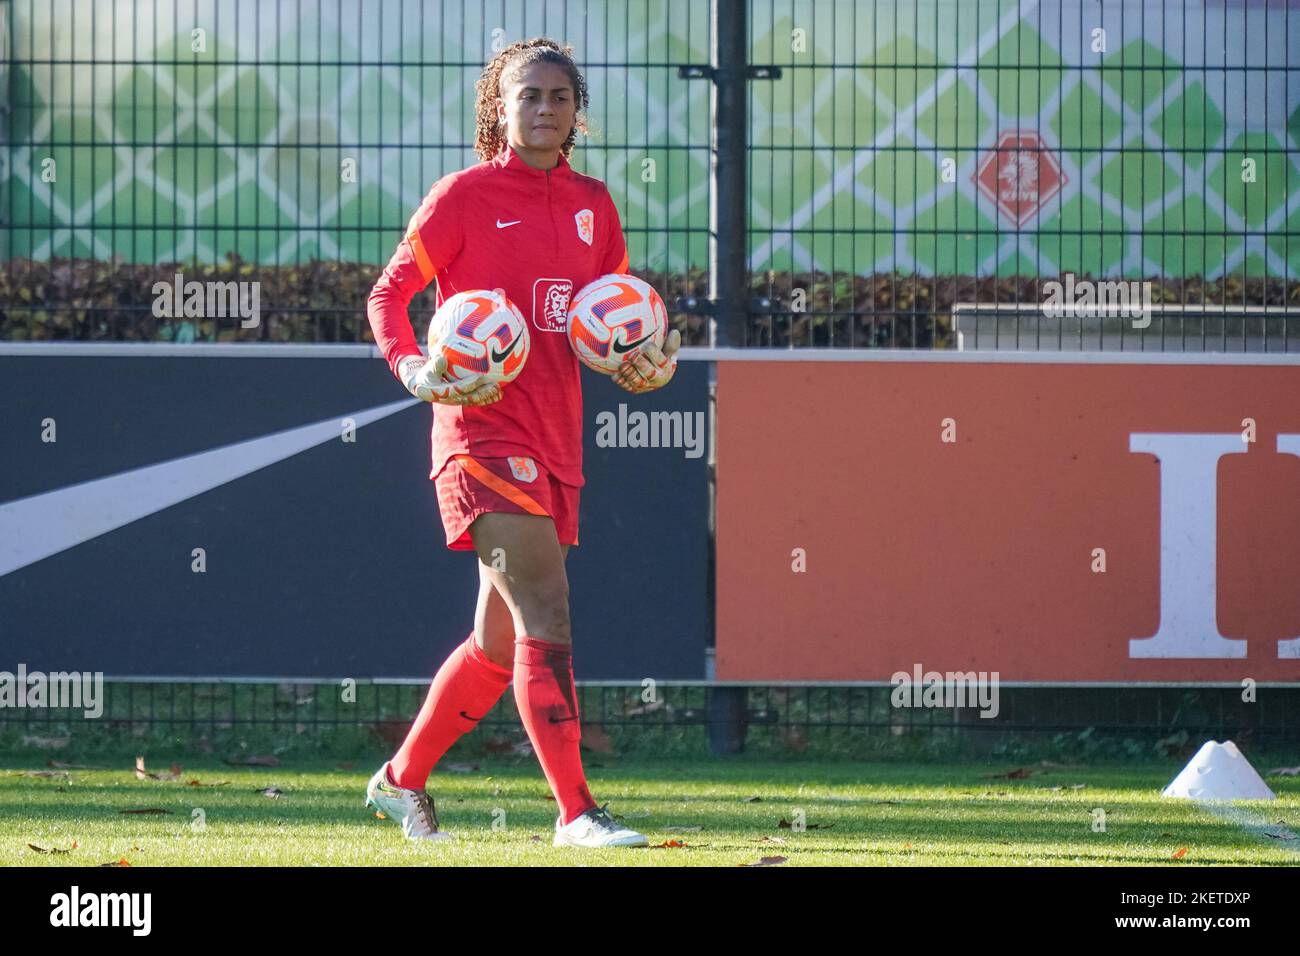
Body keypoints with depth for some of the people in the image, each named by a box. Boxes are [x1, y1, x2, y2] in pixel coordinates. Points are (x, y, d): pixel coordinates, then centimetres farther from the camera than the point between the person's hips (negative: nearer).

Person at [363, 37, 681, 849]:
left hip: (555, 443, 7)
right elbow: (389, 293, 0)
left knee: (501, 643, 13)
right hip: (484, 435, -7)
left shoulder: (592, 205, 13)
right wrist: (414, 370, -18)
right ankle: (575, 811, -20)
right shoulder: (465, 197, -3)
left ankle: (403, 779, 31)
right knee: (547, 616, -18)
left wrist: (649, 363, -2)